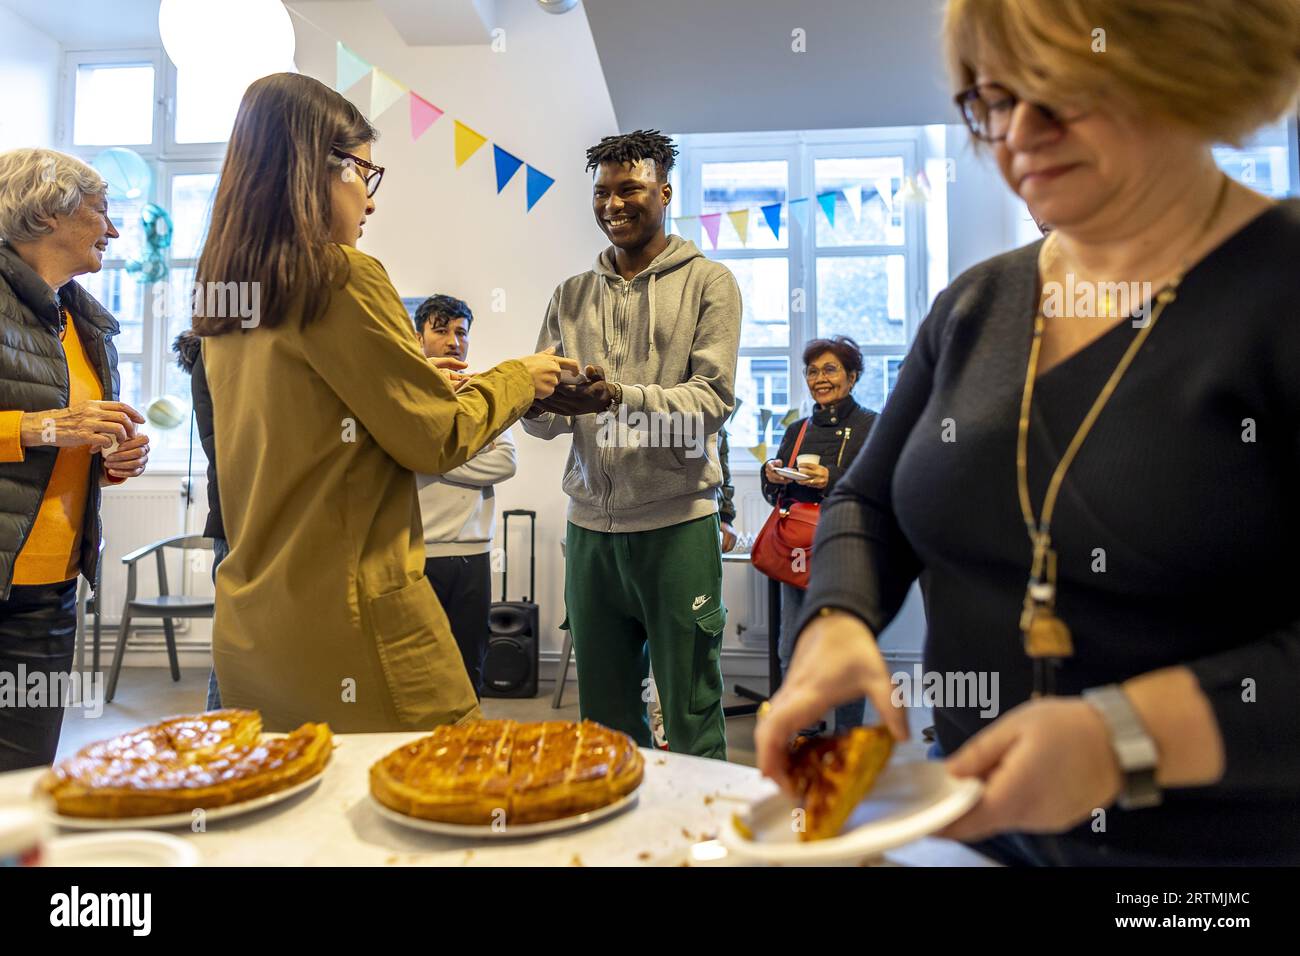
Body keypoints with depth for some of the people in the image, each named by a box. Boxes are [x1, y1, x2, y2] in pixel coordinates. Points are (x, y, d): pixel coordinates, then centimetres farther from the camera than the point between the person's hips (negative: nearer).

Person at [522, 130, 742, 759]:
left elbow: (712, 399, -10)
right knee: (604, 718, 15)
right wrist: (537, 403, -16)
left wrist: (619, 397, -26)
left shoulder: (709, 282, 3)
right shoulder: (570, 296, 15)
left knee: (691, 721, 4)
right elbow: (543, 419, 9)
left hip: (677, 523, -4)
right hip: (590, 524, 4)